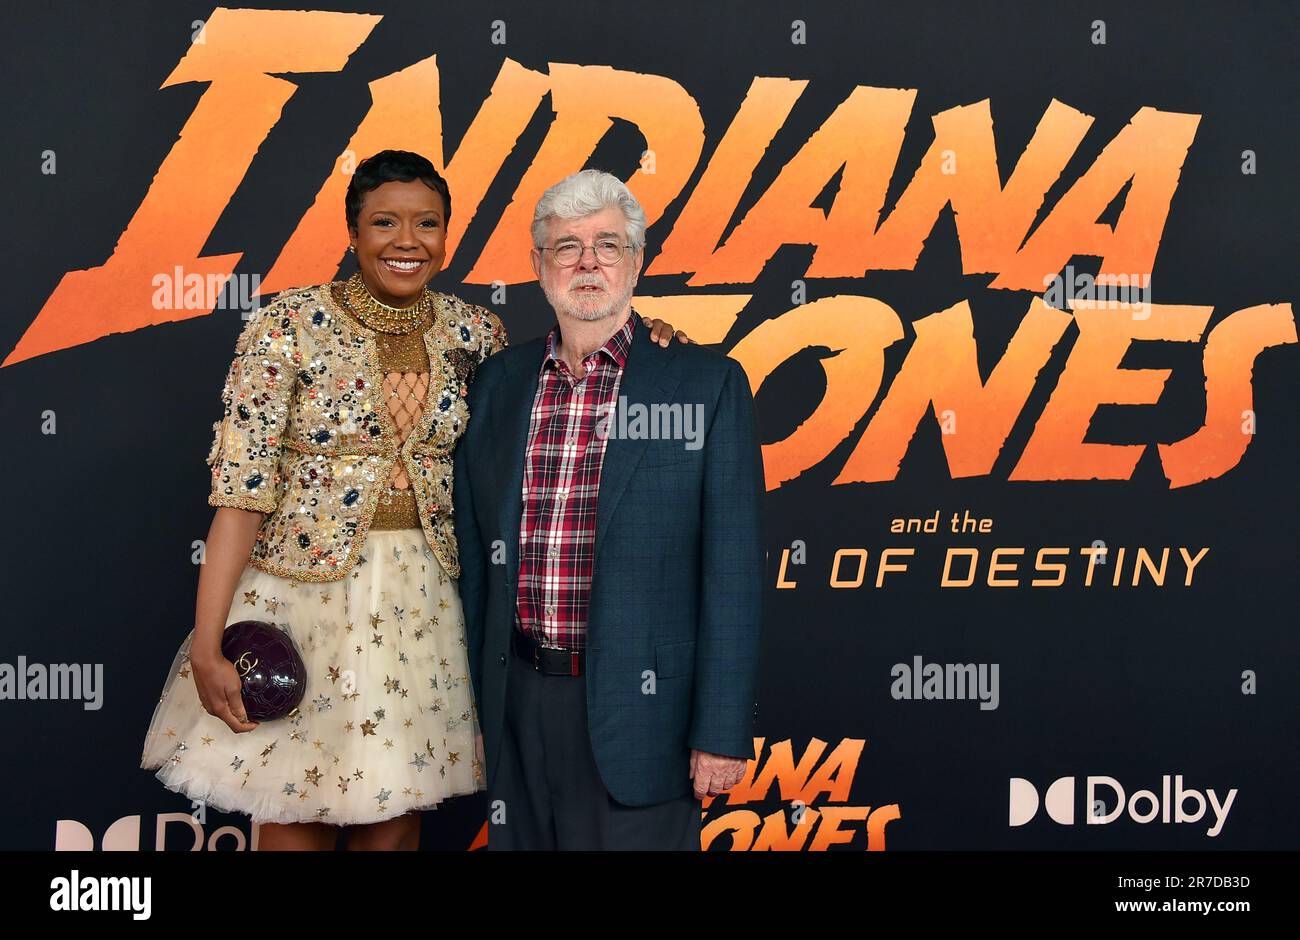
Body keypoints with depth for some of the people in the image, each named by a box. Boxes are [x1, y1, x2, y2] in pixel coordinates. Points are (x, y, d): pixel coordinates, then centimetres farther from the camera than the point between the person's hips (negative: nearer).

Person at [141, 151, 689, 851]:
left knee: (395, 820, 14)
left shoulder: (475, 334, 1)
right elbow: (243, 489, -11)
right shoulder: (288, 326, -9)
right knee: (296, 823, 8)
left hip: (424, 606, 3)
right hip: (302, 600, -3)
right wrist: (207, 648, -15)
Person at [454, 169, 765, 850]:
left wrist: (722, 731, -10)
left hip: (636, 711, -3)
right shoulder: (498, 383, 7)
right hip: (517, 701, 4)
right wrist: (474, 704, 9)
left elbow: (731, 570, -7)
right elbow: (474, 552, 11)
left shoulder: (707, 384, -4)